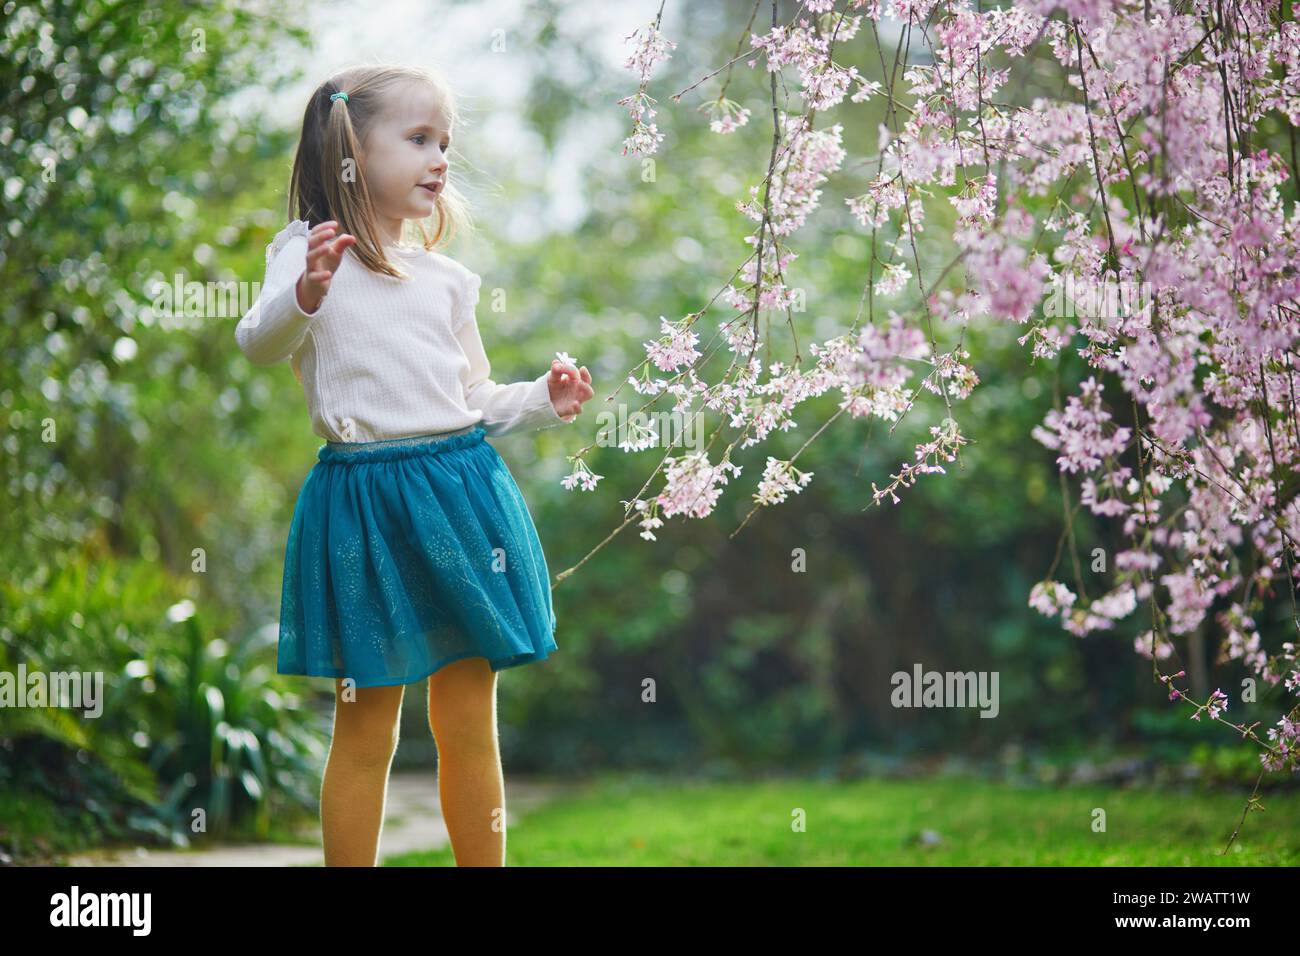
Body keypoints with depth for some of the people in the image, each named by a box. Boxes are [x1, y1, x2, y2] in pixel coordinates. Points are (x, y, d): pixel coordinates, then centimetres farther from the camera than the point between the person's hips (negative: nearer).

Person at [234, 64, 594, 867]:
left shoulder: (446, 279, 15)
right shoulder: (309, 254, 0)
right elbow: (260, 346, -17)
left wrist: (542, 401, 4)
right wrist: (304, 297, -36)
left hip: (462, 493, 5)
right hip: (363, 499, -4)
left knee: (469, 723, 8)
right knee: (367, 726, 0)